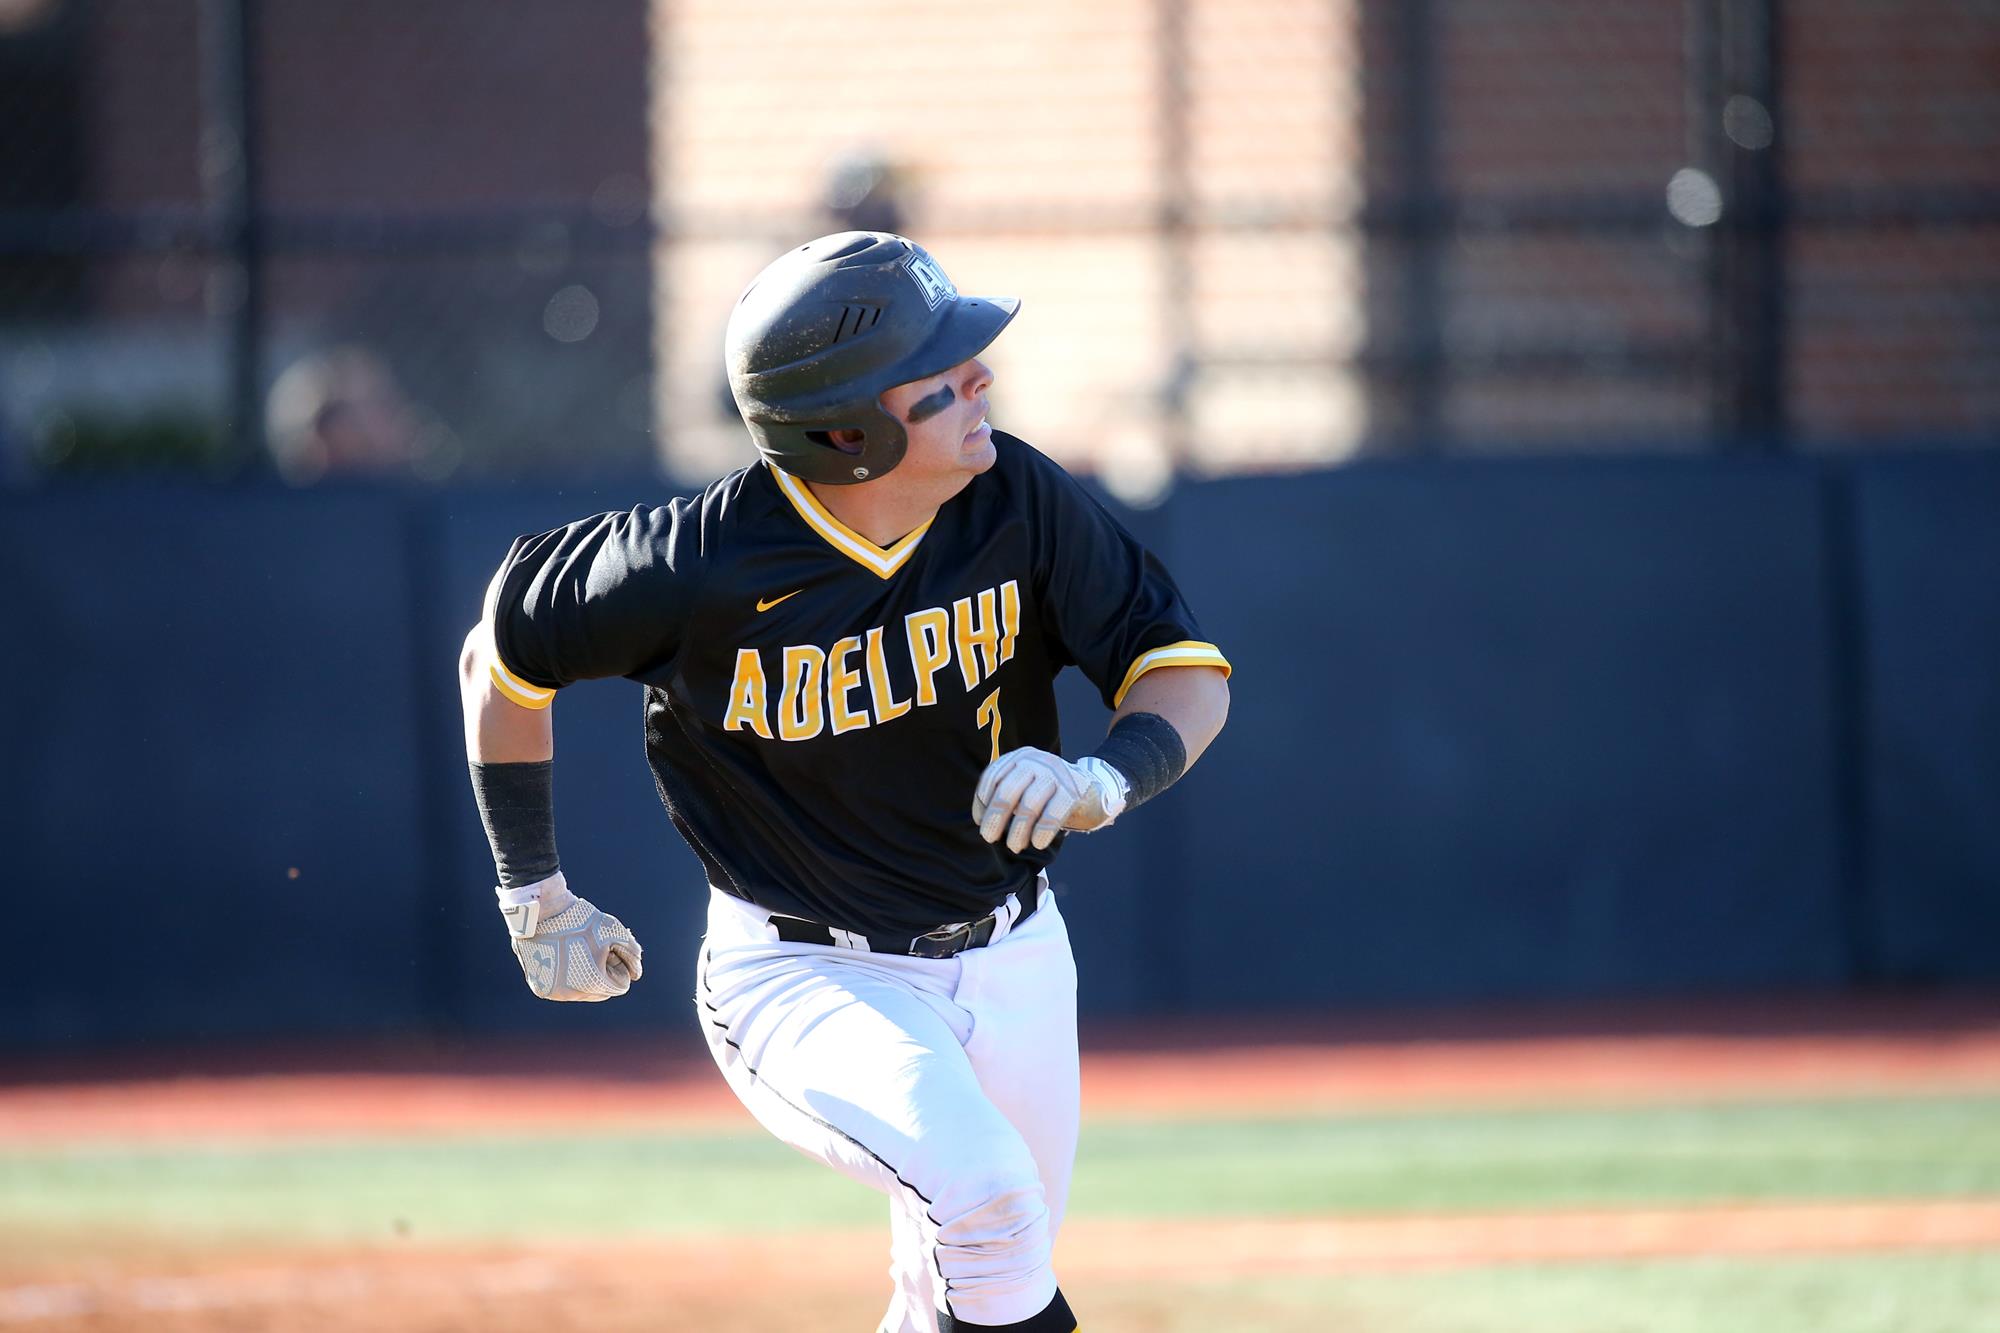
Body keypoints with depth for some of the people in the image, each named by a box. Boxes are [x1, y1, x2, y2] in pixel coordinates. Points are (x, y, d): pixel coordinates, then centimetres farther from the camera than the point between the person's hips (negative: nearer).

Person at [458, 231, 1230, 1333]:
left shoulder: (1015, 500, -13)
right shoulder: (702, 567, -23)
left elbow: (1187, 671, -7)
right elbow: (502, 658, -5)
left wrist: (1100, 781, -29)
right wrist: (534, 898, 2)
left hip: (1009, 963, 5)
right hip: (807, 981, -5)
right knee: (986, 1194, -30)